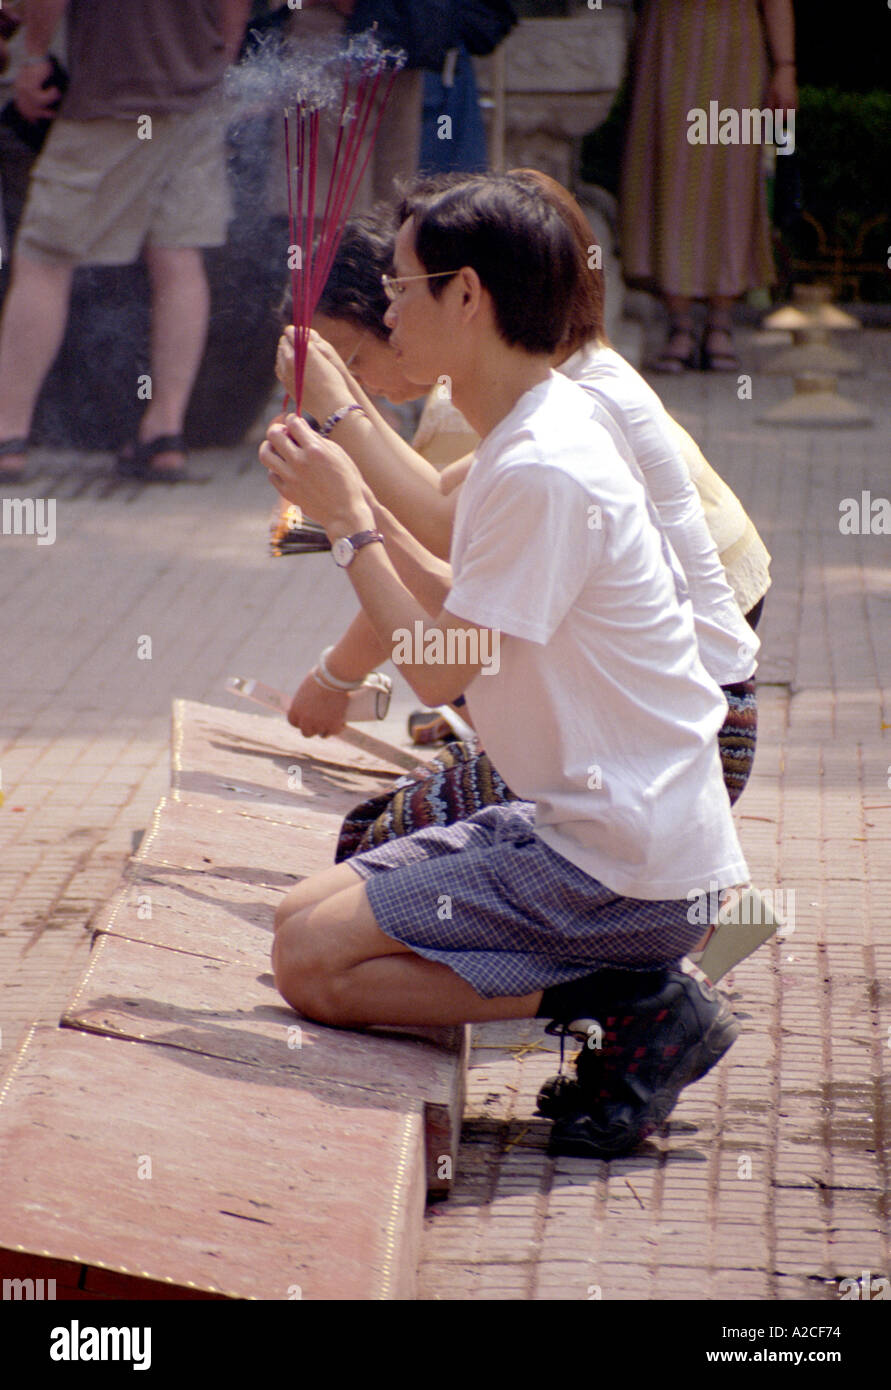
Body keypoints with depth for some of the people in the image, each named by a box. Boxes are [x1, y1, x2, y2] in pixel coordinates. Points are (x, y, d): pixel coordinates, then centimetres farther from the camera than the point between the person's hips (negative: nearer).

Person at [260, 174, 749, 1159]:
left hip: (624, 868, -10)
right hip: (572, 823, 10)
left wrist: (350, 524, -9)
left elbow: (438, 669, -17)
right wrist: (354, 506, 13)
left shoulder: (542, 471, -22)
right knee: (302, 914, 11)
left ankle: (633, 1006, -7)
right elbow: (472, 614, 17)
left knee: (313, 963, -12)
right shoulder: (532, 437, 9)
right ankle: (624, 987, 7)